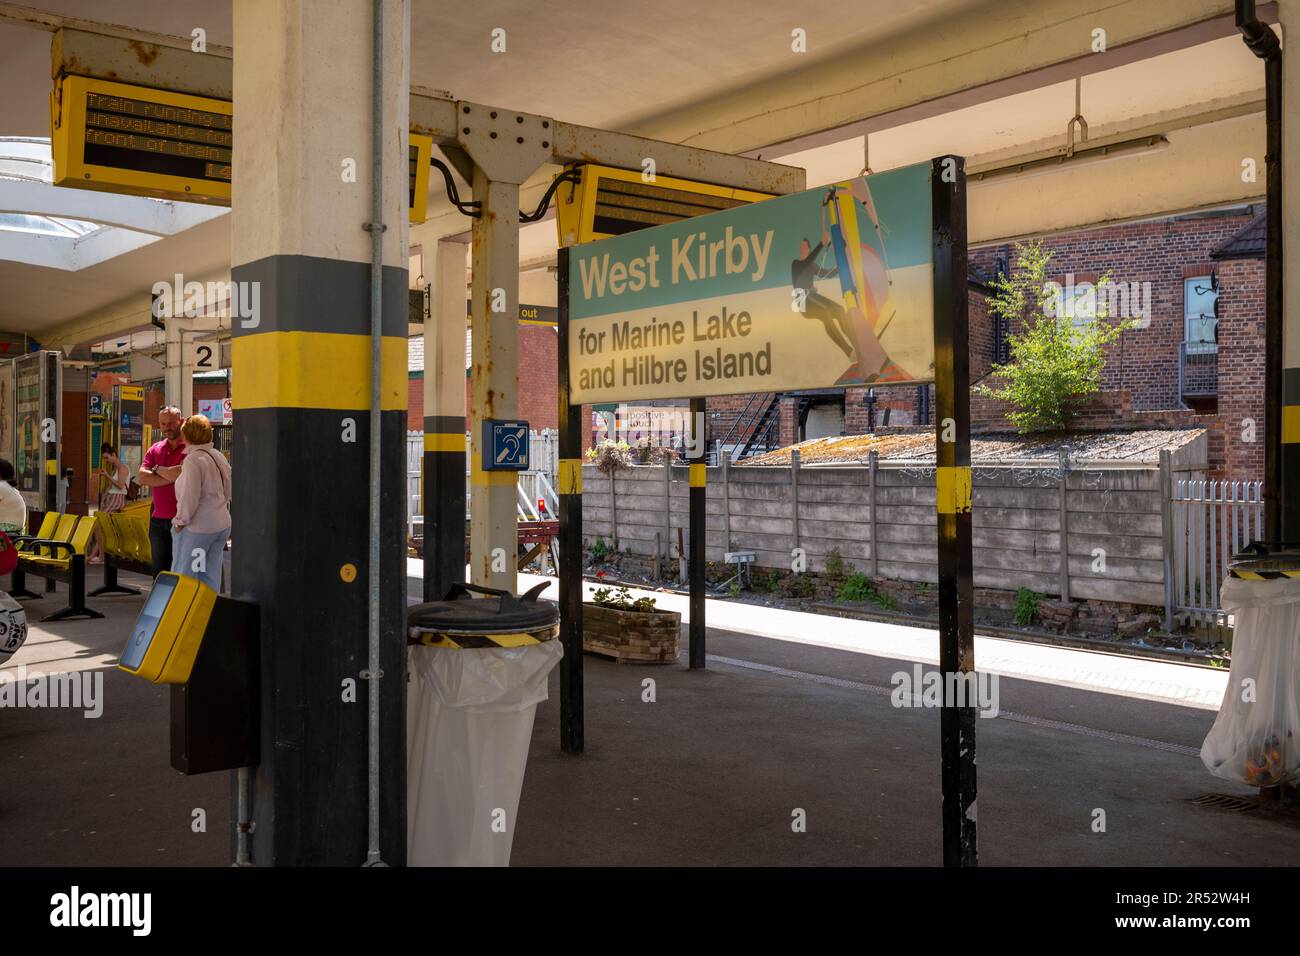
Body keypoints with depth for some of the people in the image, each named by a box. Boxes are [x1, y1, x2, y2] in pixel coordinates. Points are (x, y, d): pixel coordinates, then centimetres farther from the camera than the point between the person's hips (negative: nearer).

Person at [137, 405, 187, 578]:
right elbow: (141, 478, 1)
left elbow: (183, 473, -21)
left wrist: (157, 469, -2)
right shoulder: (155, 449, 14)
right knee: (159, 570, 11)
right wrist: (172, 477, -10)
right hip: (158, 519, 6)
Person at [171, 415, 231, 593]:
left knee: (183, 575, 3)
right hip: (222, 524, 8)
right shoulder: (219, 457, 11)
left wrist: (180, 521, -9)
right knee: (211, 575, 12)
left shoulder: (193, 460, -15)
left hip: (198, 527, -8)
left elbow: (189, 497, -18)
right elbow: (227, 492, 16)